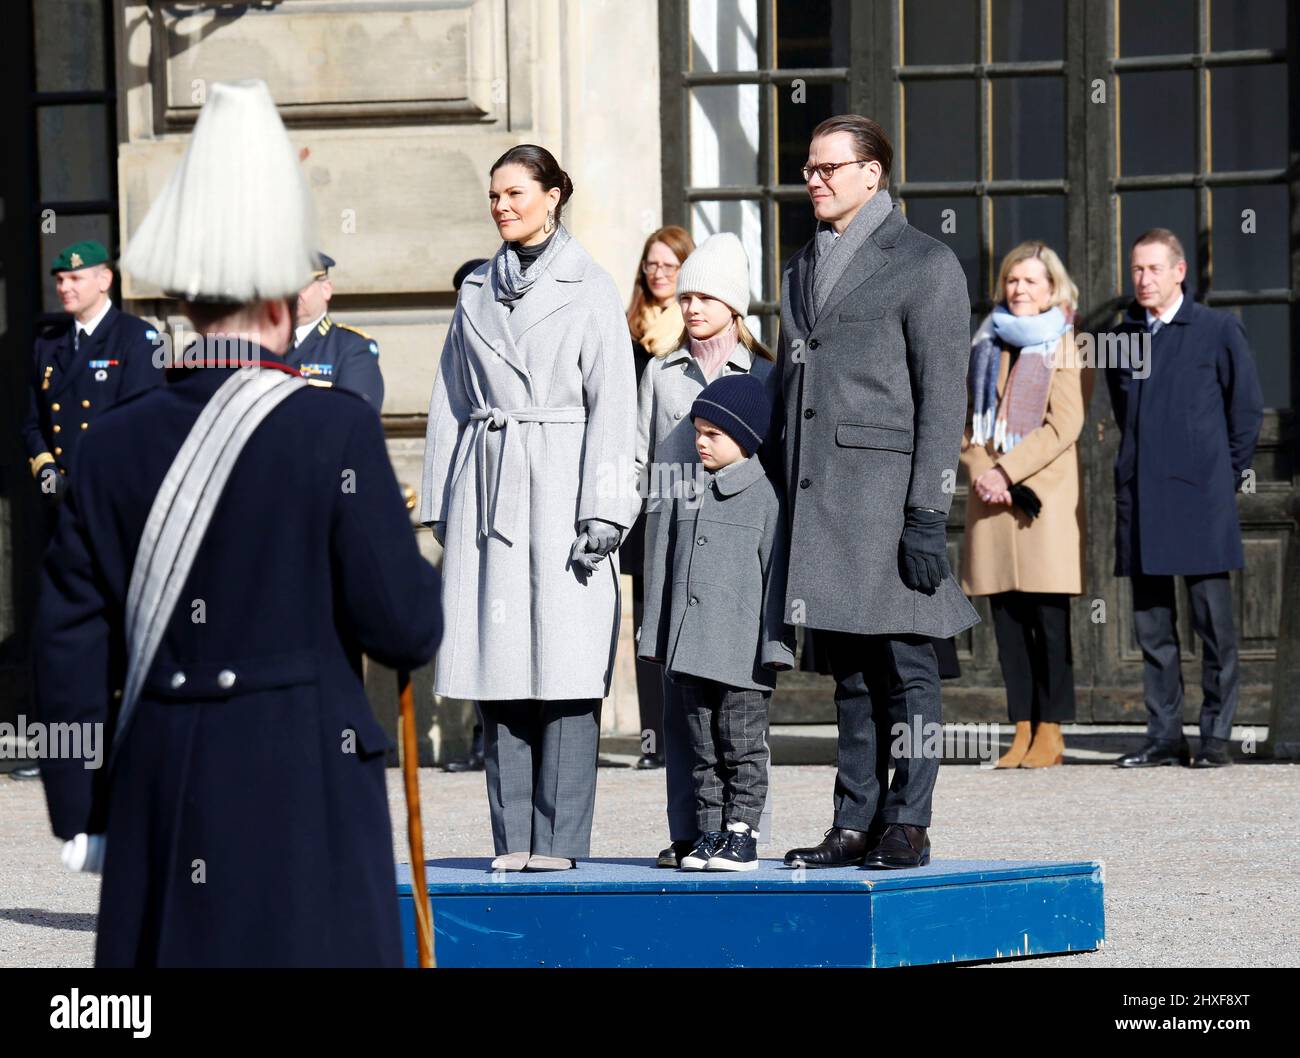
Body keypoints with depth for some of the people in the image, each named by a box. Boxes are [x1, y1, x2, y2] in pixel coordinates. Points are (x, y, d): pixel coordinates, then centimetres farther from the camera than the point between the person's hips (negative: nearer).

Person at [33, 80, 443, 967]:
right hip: (305, 787, -4)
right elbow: (405, 627, -8)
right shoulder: (334, 429, -8)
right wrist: (417, 580, 15)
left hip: (160, 787, 4)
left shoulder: (119, 442, 4)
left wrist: (80, 808, 14)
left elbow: (70, 643, 6)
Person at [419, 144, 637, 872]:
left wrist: (601, 510, -11)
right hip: (488, 493, 4)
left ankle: (560, 838, -3)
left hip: (557, 487, -4)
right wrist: (442, 504, 11)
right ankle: (514, 837, 6)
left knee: (564, 667, -6)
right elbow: (453, 401, 17)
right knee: (499, 669, 2)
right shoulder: (477, 292, 15)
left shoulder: (590, 288, 1)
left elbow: (613, 404, -3)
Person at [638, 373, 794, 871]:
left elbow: (777, 574, -6)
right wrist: (655, 638, 12)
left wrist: (776, 644, -10)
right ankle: (708, 833, 13)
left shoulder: (765, 497, -4)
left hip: (741, 654, -5)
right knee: (703, 748, 9)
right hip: (690, 651, 5)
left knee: (742, 746, -1)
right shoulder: (682, 496, 12)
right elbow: (663, 570, 15)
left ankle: (741, 832, 4)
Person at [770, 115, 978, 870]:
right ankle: (856, 824, 11)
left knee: (905, 665, -3)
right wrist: (778, 498, 13)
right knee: (850, 670, 8)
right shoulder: (804, 267, 19)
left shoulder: (926, 264, -2)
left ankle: (907, 825, 0)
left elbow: (942, 398, -7)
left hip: (886, 487, -6)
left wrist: (927, 514, -14)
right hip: (818, 496, 6)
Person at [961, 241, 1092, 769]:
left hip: (1045, 496, -5)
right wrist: (979, 471, -4)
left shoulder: (1066, 348, 1)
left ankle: (1050, 732, -4)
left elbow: (1063, 426, -8)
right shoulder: (987, 345, 17)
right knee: (1007, 620, 2)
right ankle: (1023, 730, 5)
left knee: (1048, 618, -6)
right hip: (992, 495, 5)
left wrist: (1006, 470, -14)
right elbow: (968, 417, 14)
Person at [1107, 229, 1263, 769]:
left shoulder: (1218, 329, 0)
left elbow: (1248, 405, 4)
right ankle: (1163, 734, 9)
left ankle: (1215, 736, 1)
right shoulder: (1123, 337, 12)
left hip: (1200, 497, -4)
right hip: (1140, 497, 4)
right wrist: (1138, 466, 15)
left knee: (1213, 621, -3)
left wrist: (1231, 472, 2)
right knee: (1152, 623, 5)